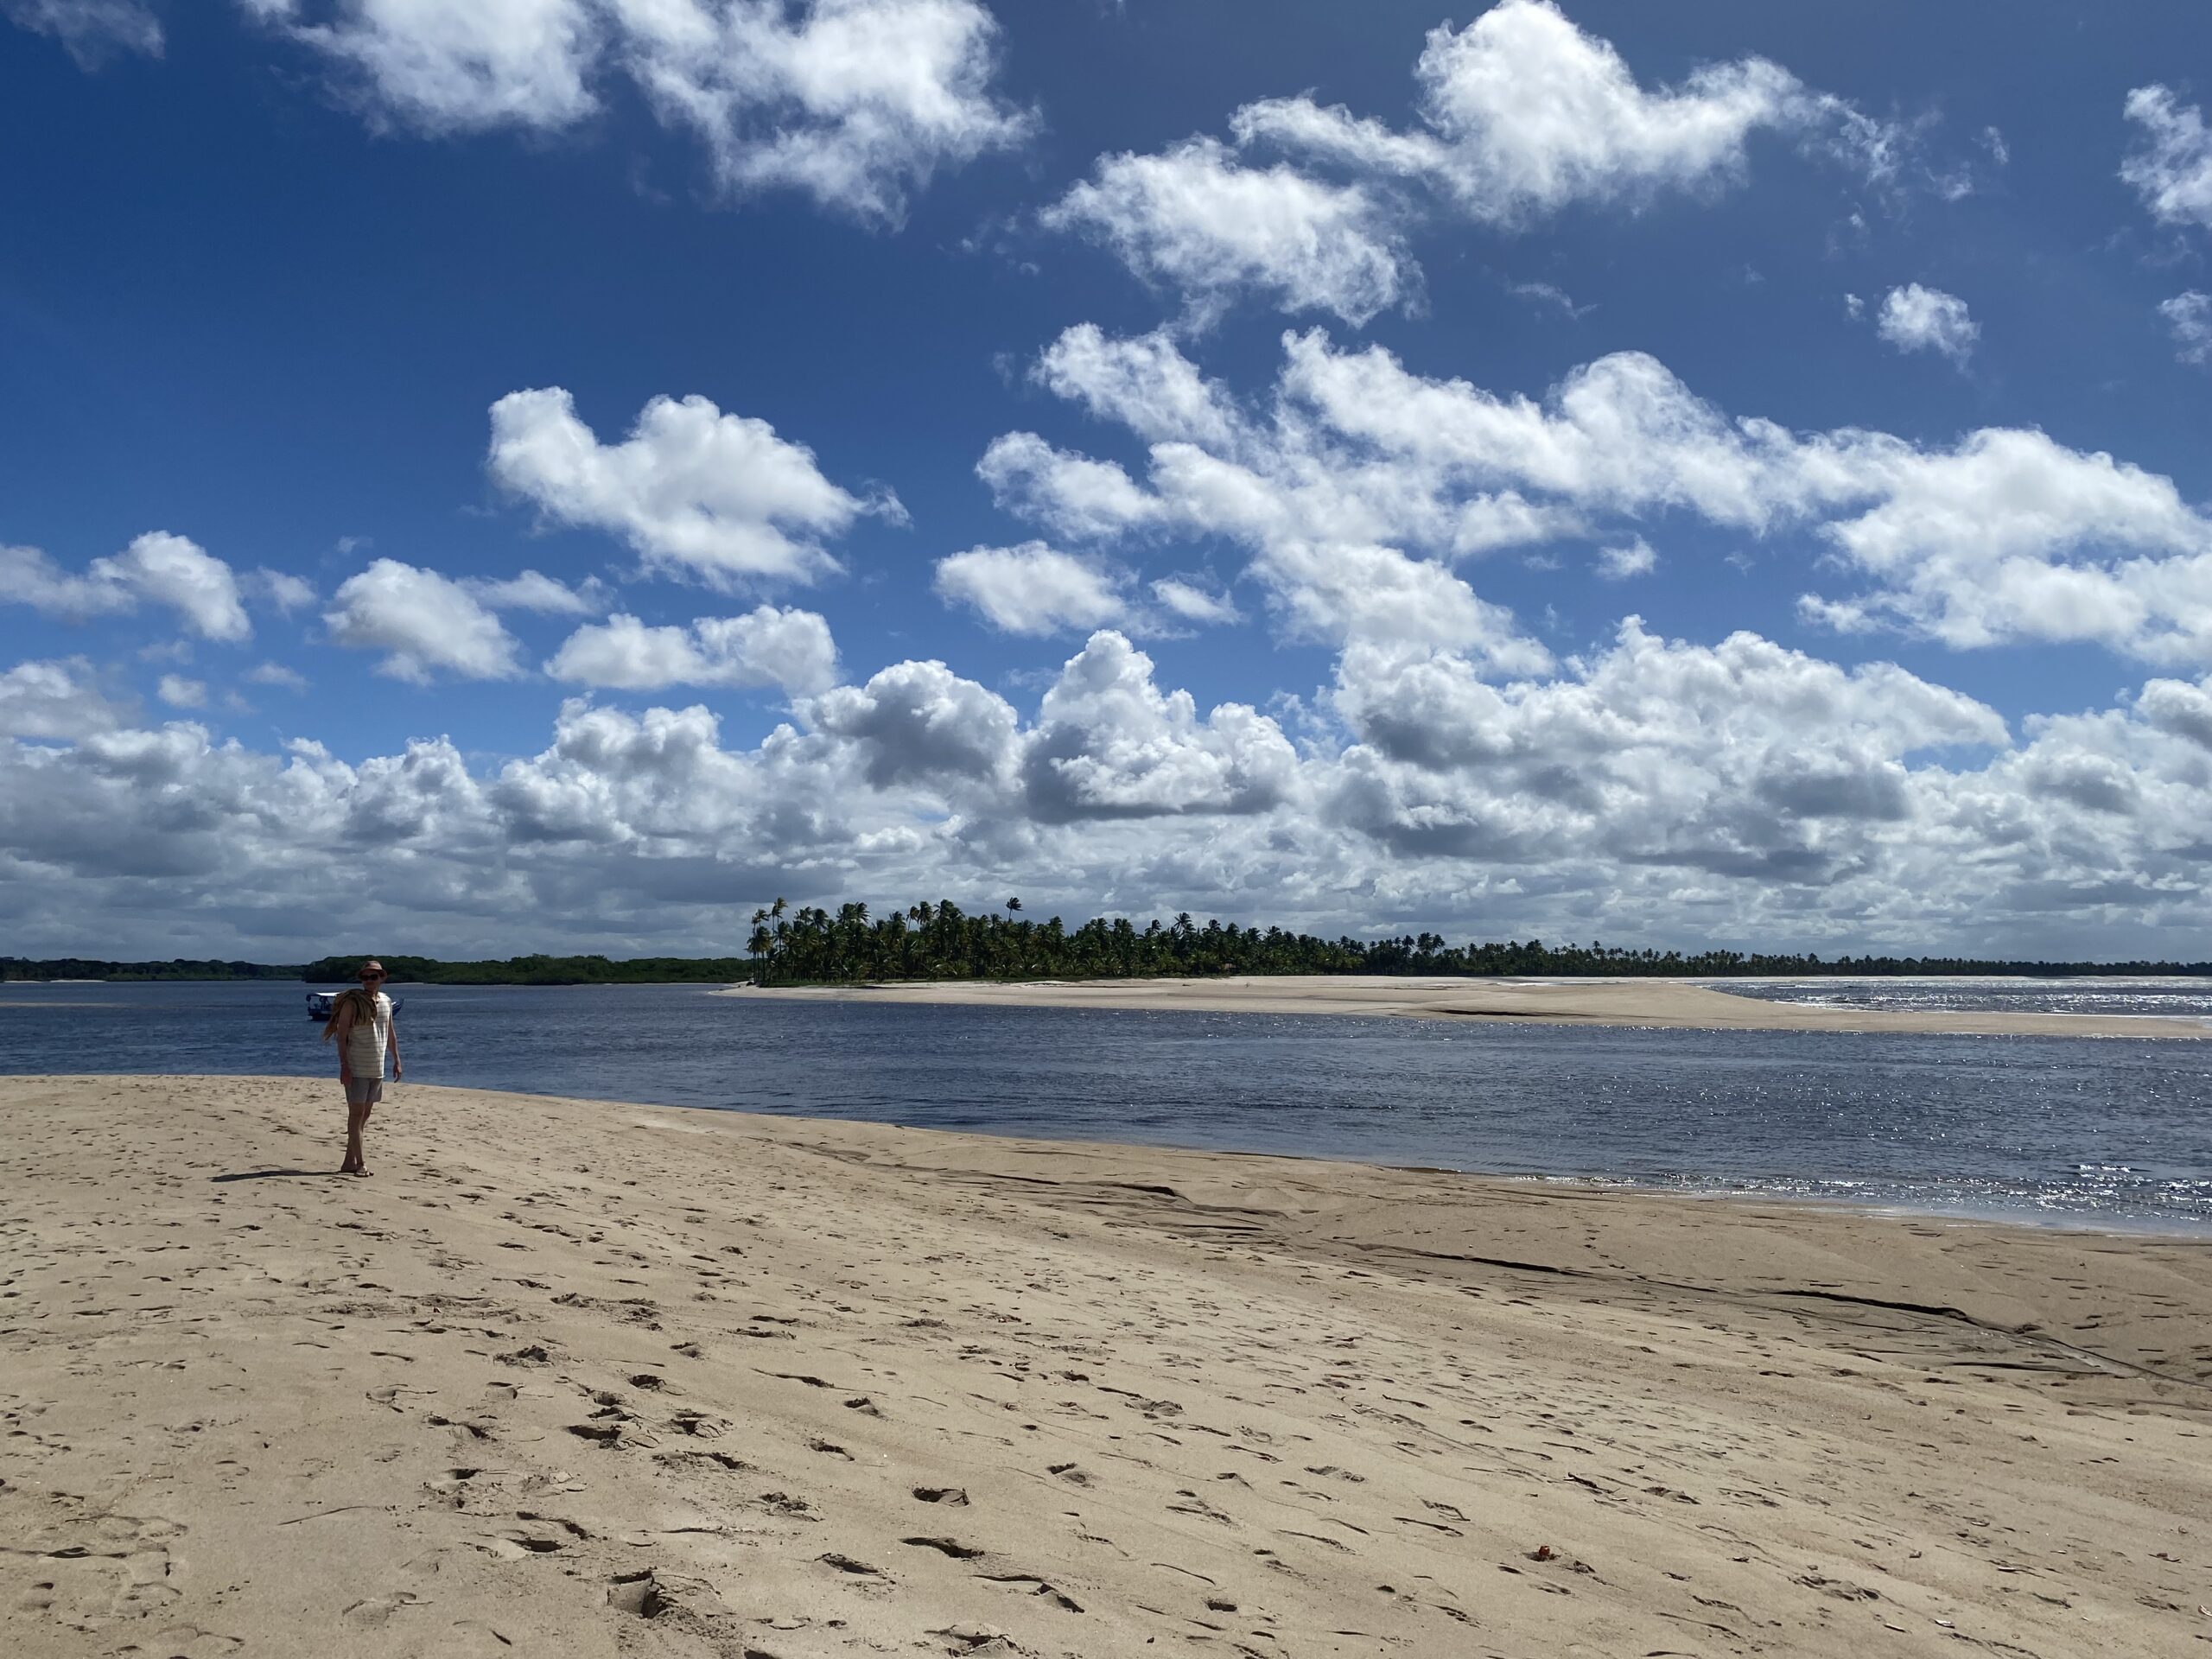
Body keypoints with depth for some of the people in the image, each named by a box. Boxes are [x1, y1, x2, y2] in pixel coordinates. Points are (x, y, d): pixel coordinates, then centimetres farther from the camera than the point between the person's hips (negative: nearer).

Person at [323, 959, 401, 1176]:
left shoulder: (386, 1001, 10)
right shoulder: (352, 1002, -8)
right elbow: (341, 1035, -11)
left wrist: (396, 1060, 15)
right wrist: (344, 1066, -18)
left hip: (377, 1068, 6)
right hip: (356, 1068, -6)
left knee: (365, 1114, 9)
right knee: (356, 1113, -5)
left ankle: (349, 1162, 15)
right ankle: (359, 1163, -4)